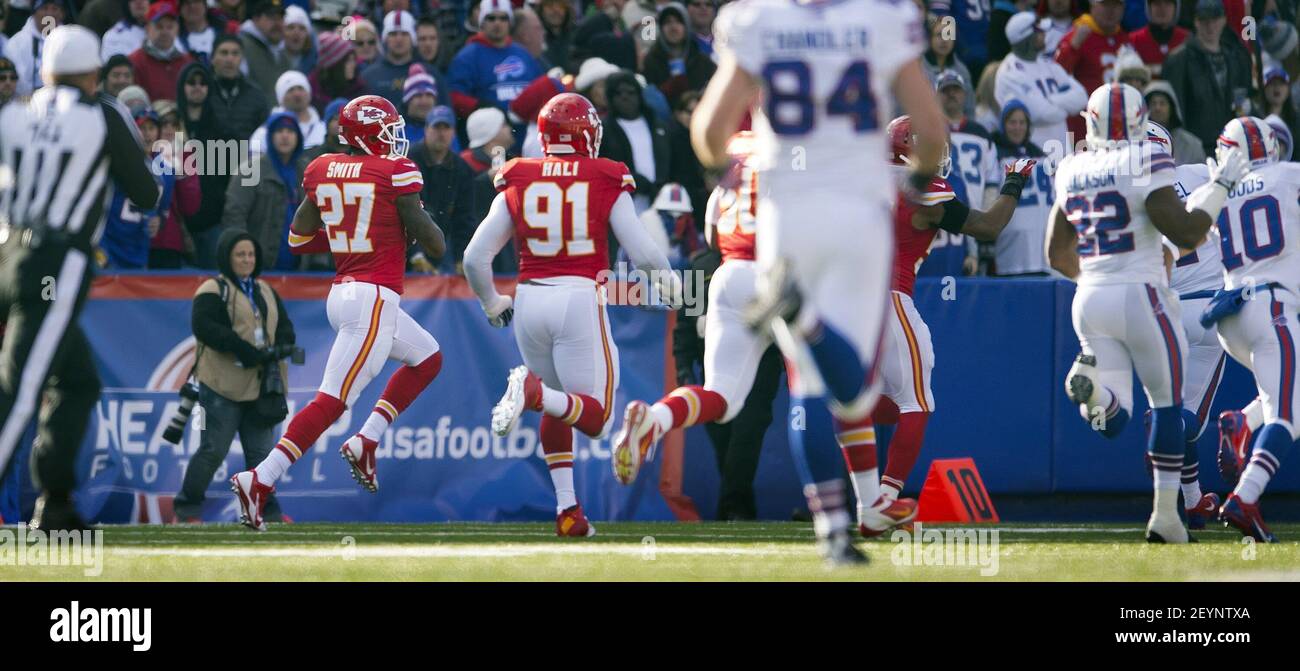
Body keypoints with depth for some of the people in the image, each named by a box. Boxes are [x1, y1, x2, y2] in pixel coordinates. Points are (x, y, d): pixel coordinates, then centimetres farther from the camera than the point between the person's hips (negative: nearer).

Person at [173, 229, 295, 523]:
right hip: (224, 386, -6)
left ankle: (266, 509, 14)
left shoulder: (266, 292, 18)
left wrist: (277, 348, -6)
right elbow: (204, 326, -18)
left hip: (260, 385, 6)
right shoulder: (213, 291, -5)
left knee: (261, 450, 8)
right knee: (213, 450, -6)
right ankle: (187, 508, 2)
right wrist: (245, 350, -22)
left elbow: (285, 327, 18)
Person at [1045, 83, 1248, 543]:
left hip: (1090, 299, 5)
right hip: (1140, 296, -5)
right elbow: (1187, 234, -14)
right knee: (1167, 402, 13)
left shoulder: (1071, 172, 9)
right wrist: (1221, 185, -3)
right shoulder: (1144, 165, -10)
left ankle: (1091, 384, -31)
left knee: (1114, 419, 3)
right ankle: (1165, 515, 13)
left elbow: (1057, 255, 17)